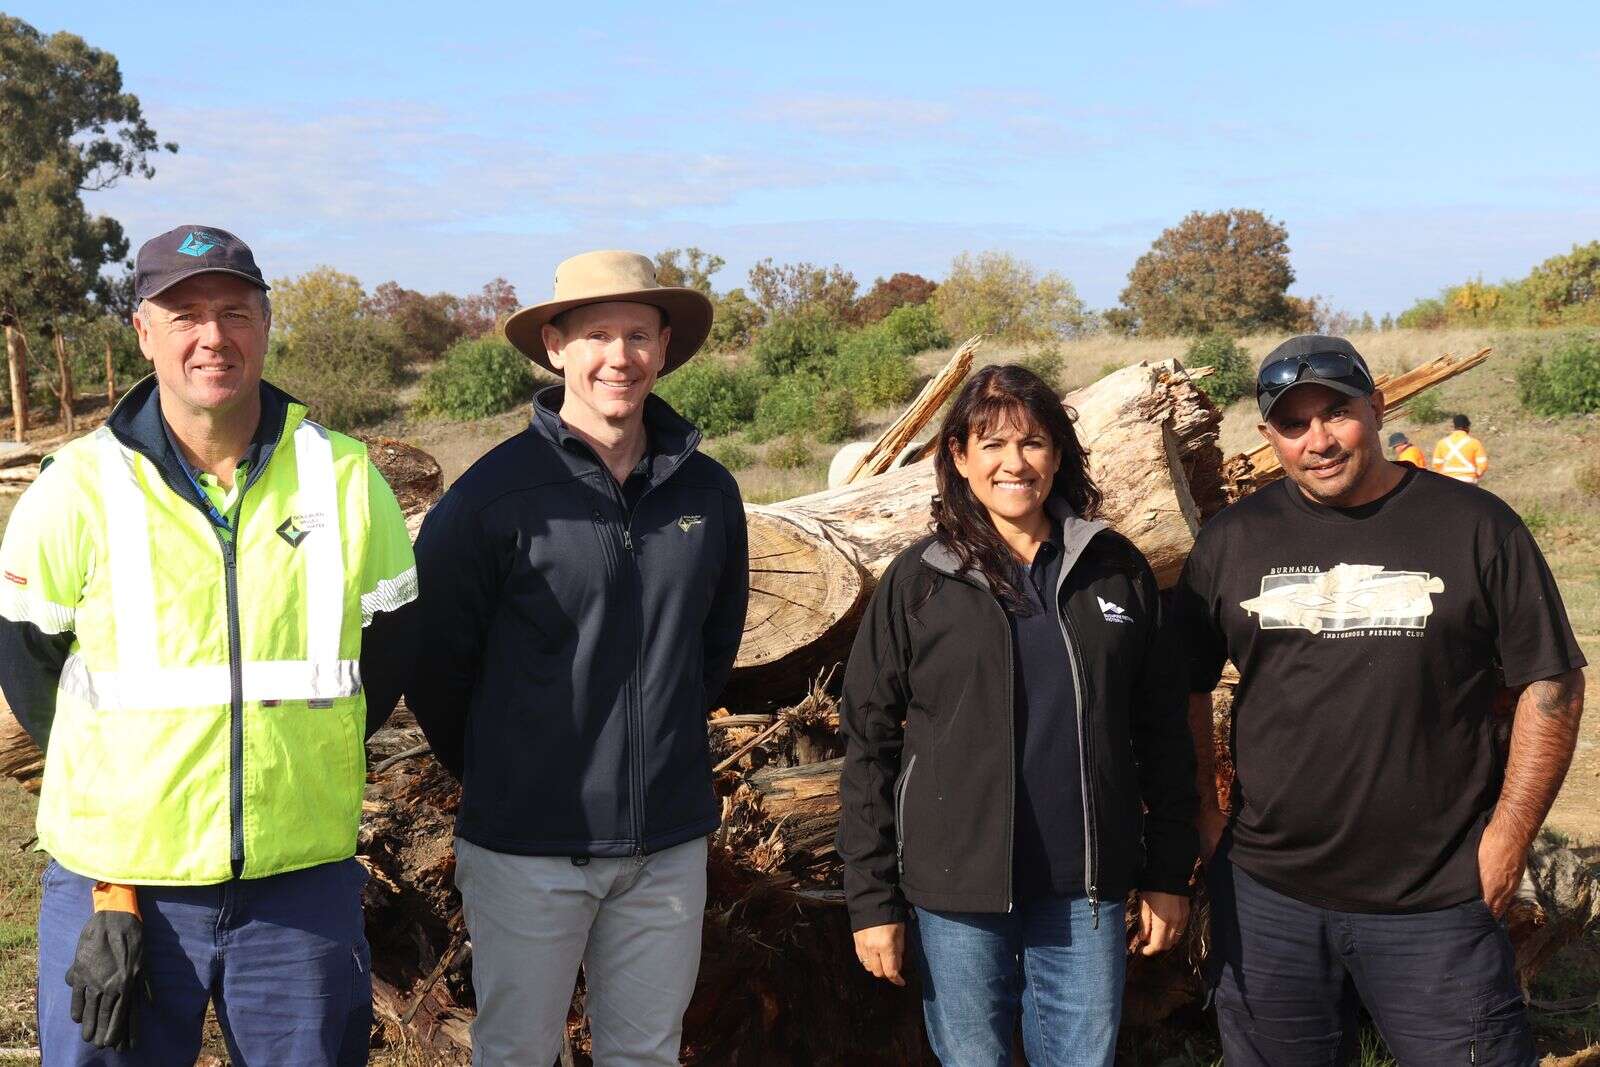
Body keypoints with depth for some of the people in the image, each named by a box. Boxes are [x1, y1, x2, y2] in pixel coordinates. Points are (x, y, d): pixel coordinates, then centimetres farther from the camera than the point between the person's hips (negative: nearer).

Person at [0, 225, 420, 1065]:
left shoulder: (344, 477, -2)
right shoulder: (77, 490, -6)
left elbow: (387, 648, 10)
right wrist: (124, 788, 11)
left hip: (303, 880, 1)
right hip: (118, 884, -1)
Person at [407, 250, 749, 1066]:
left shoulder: (708, 491, 2)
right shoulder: (495, 493, -11)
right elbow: (432, 660, -3)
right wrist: (494, 777, 7)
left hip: (670, 844, 4)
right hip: (528, 846, -3)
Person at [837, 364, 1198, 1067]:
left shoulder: (1114, 568, 4)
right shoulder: (920, 579, -1)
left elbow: (1161, 731, 7)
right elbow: (868, 742, -1)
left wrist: (1168, 874, 6)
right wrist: (872, 899, -4)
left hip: (1087, 889, 2)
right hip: (957, 890, -1)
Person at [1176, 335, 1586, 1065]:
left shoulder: (1473, 527, -2)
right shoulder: (1233, 540, 5)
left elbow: (1551, 684, 0)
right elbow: (1186, 687, 12)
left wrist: (1509, 834, -5)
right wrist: (1202, 814, 5)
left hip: (1438, 900, -2)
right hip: (1266, 895, 3)